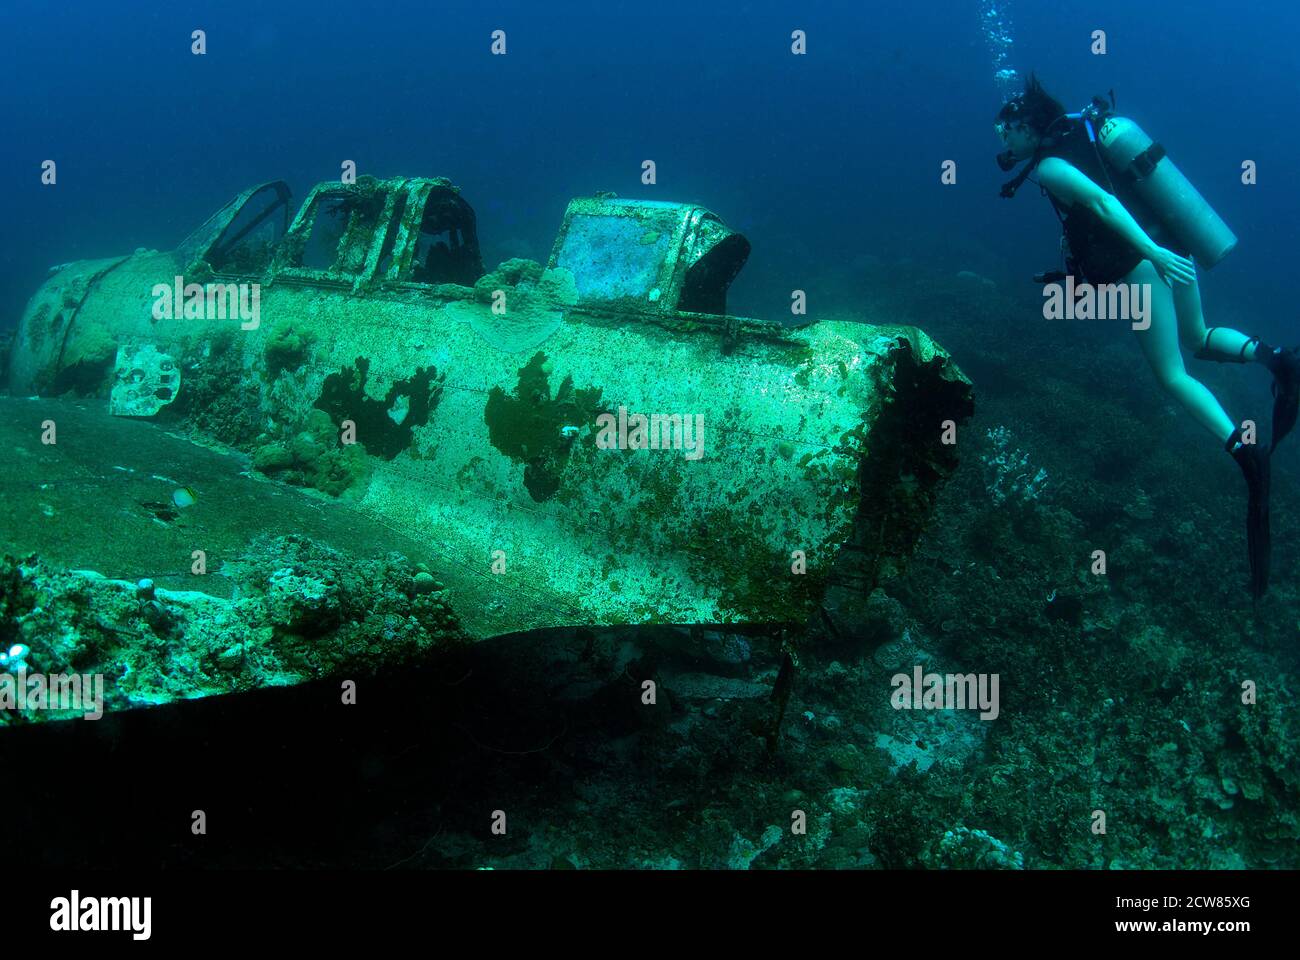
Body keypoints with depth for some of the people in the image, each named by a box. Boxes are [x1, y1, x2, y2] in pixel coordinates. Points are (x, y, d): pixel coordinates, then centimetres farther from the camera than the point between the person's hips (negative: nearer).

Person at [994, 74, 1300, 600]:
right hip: (1169, 246, 9)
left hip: (1139, 262, -9)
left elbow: (1101, 201, -23)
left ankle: (1245, 451, -26)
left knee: (1173, 376, -5)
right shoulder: (1081, 133, 16)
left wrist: (1152, 252, -30)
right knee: (1198, 339, 29)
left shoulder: (1048, 165, -8)